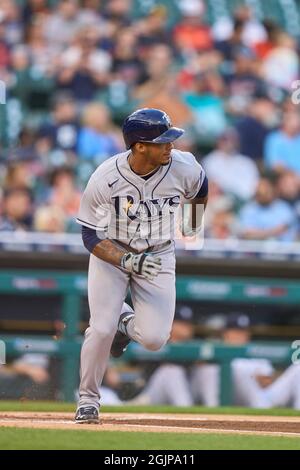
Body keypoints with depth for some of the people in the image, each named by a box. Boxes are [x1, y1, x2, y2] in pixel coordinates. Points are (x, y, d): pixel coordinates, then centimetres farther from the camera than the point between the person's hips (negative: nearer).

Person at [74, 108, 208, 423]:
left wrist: (194, 224, 23)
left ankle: (127, 323, 25)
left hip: (158, 256, 2)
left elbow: (200, 187, 7)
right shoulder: (104, 179, -26)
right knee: (102, 329, -13)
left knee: (154, 339, -12)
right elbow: (91, 237, -19)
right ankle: (88, 398, 12)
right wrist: (127, 260, -35)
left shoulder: (184, 168, -20)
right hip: (110, 253, -2)